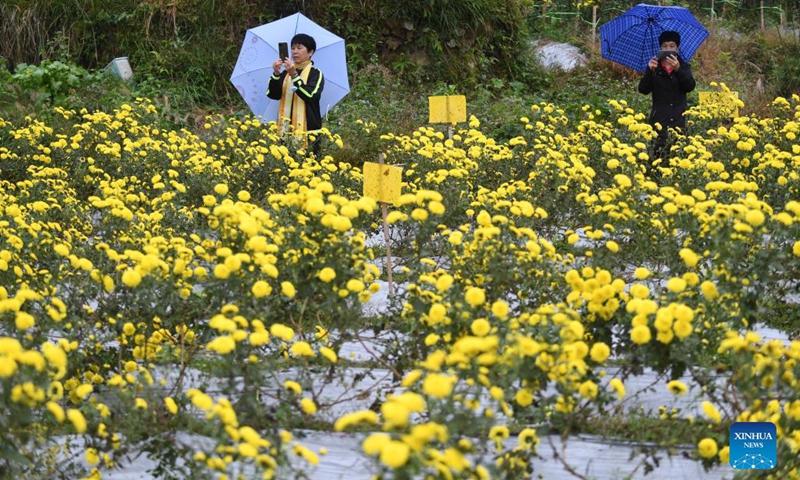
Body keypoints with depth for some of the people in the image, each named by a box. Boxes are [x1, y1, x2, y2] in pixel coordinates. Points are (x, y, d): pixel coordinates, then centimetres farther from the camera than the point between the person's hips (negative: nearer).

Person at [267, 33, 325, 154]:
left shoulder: (316, 73, 0)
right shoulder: (285, 73, 13)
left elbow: (310, 95, -17)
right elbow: (273, 95, 1)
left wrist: (294, 75, -22)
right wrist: (276, 74, -14)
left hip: (308, 130, -4)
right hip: (286, 128, 4)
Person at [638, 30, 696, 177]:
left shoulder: (684, 66, 12)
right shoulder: (654, 66, 11)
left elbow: (690, 86, -6)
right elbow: (643, 89, 0)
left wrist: (678, 69, -20)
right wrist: (650, 71, -16)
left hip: (679, 117, 1)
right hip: (660, 119, -1)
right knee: (659, 156, -13)